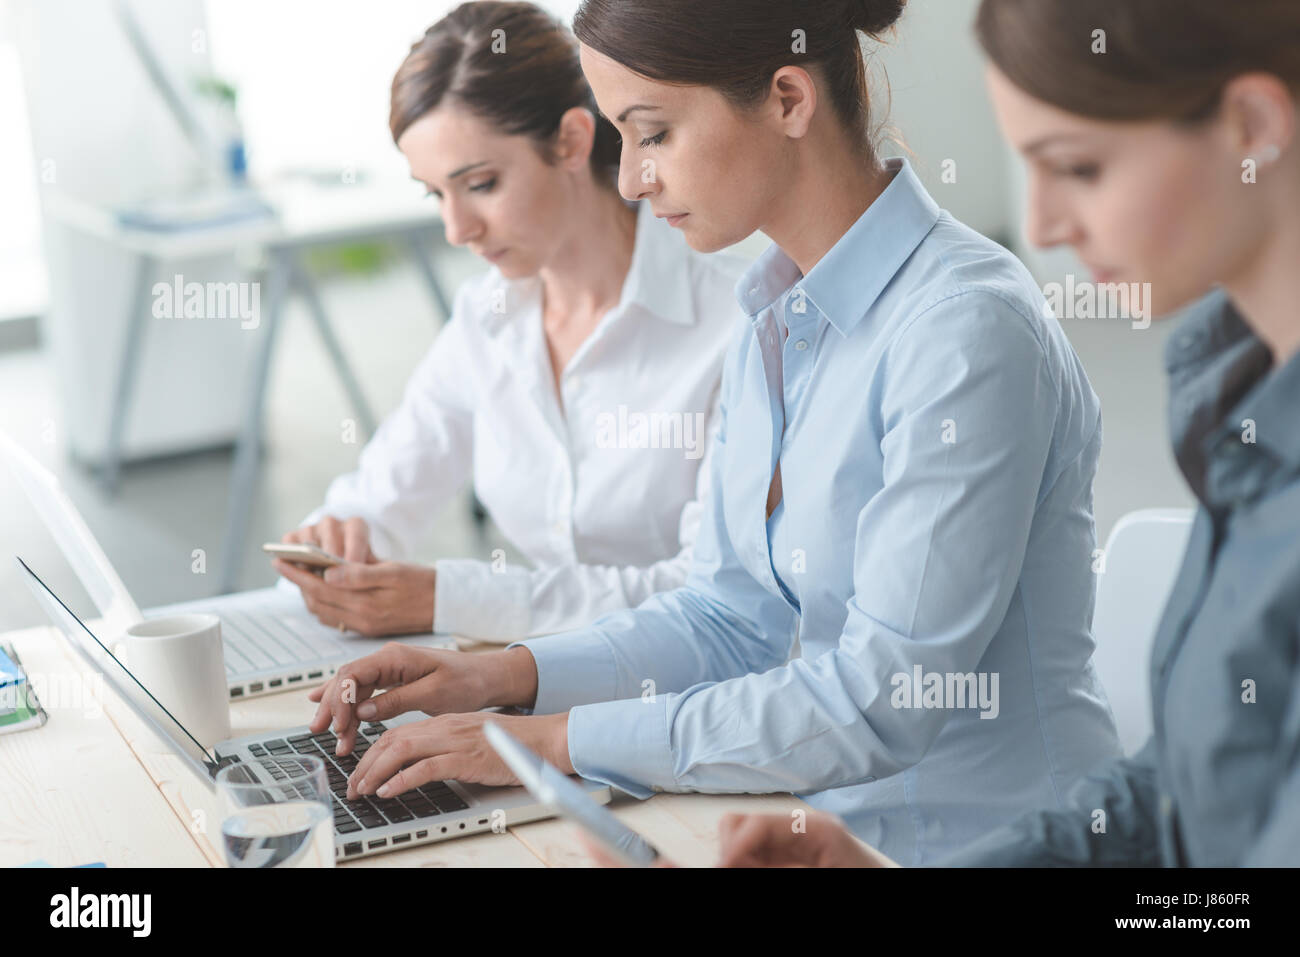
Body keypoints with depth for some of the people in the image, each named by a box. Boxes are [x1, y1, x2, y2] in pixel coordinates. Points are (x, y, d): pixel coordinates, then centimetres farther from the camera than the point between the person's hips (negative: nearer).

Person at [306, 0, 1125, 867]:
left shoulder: (966, 329, -20)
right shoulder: (778, 318, 6)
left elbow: (879, 706, -22)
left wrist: (559, 740, -18)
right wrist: (503, 678, -1)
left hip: (985, 839, -7)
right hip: (842, 824, 7)